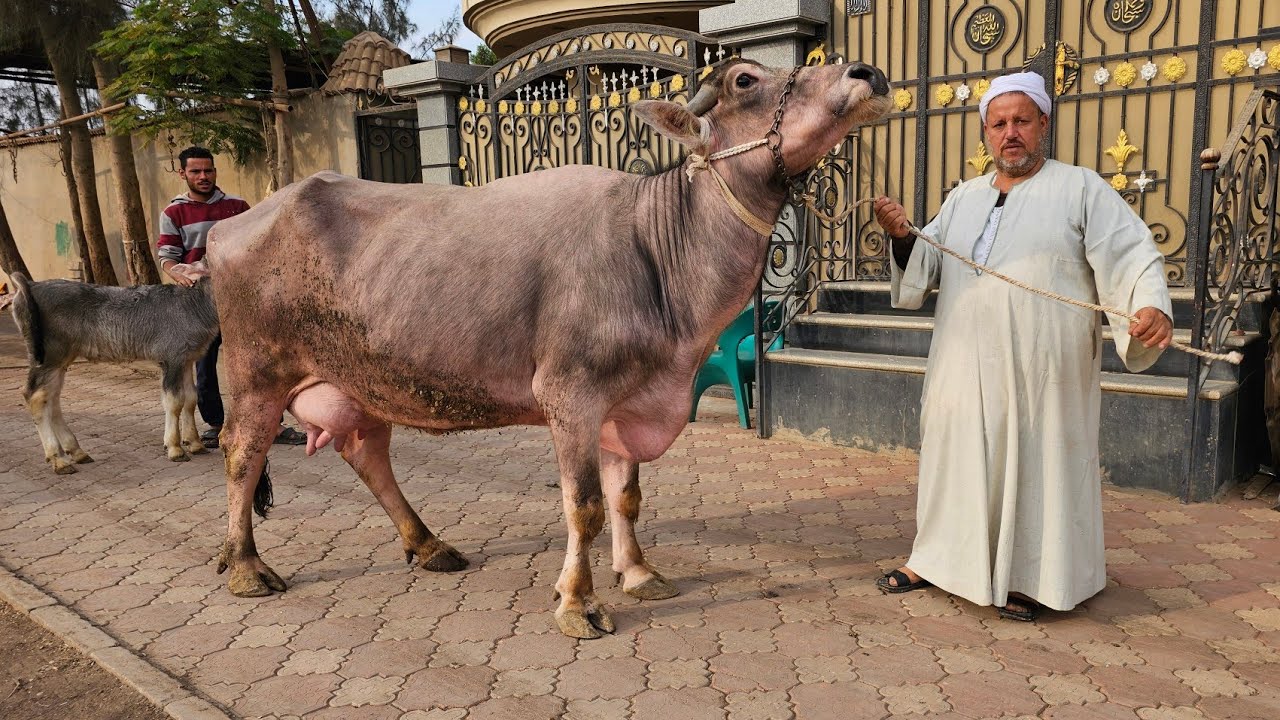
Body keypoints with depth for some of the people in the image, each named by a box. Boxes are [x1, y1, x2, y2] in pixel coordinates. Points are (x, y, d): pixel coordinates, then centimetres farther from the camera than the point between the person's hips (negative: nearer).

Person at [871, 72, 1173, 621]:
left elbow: (1132, 257, -7)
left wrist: (1154, 306, -26)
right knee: (954, 454, 11)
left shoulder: (1081, 189, 1)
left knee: (1036, 463, 3)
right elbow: (928, 266, 12)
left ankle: (1029, 578, 19)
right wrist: (903, 237, -9)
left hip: (1040, 371, -4)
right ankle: (935, 557, 26)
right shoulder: (964, 197, 15)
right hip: (965, 368, 4)